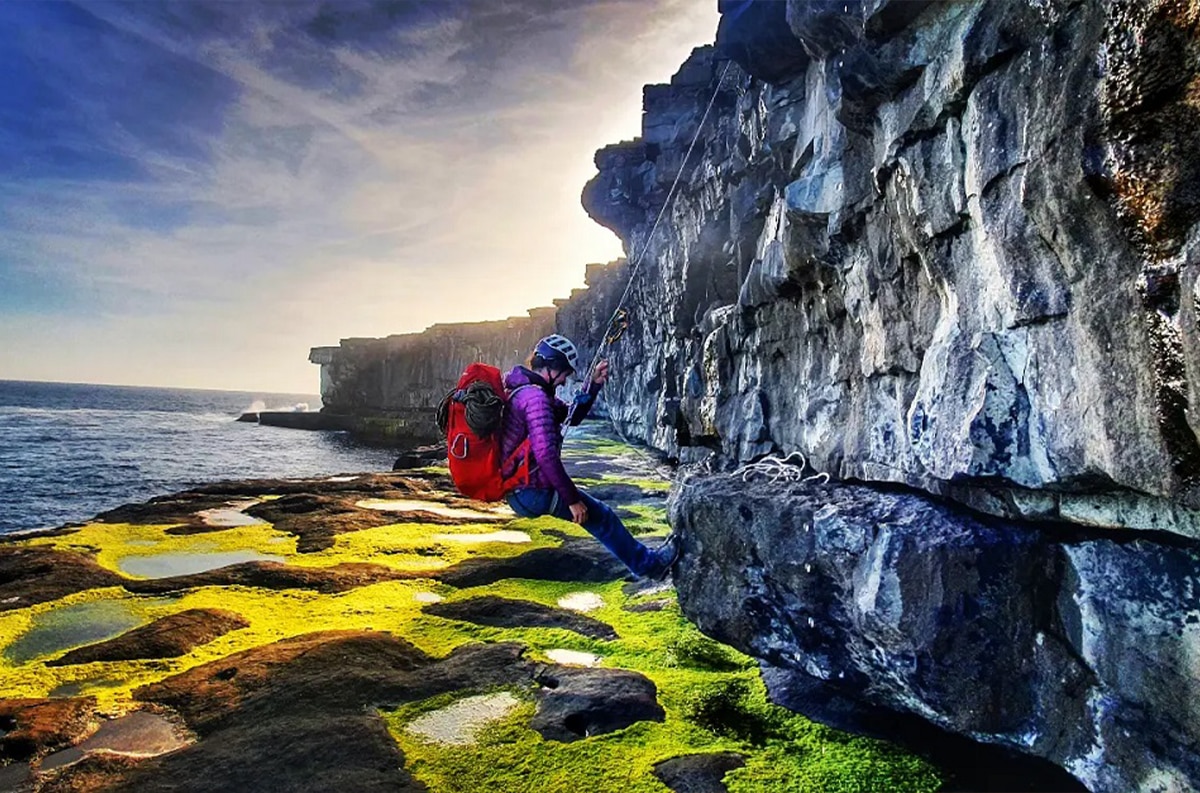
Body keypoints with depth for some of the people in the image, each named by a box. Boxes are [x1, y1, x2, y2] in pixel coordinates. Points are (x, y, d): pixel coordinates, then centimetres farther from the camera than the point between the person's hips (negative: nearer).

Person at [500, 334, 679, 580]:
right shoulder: (535, 397, -21)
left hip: (516, 490, 10)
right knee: (602, 515, 5)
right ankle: (647, 564, 23)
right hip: (533, 494, -10)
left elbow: (572, 416, 19)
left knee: (599, 512, 21)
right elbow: (546, 456, -29)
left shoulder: (522, 390, 12)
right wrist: (572, 499, -21)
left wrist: (594, 384, 7)